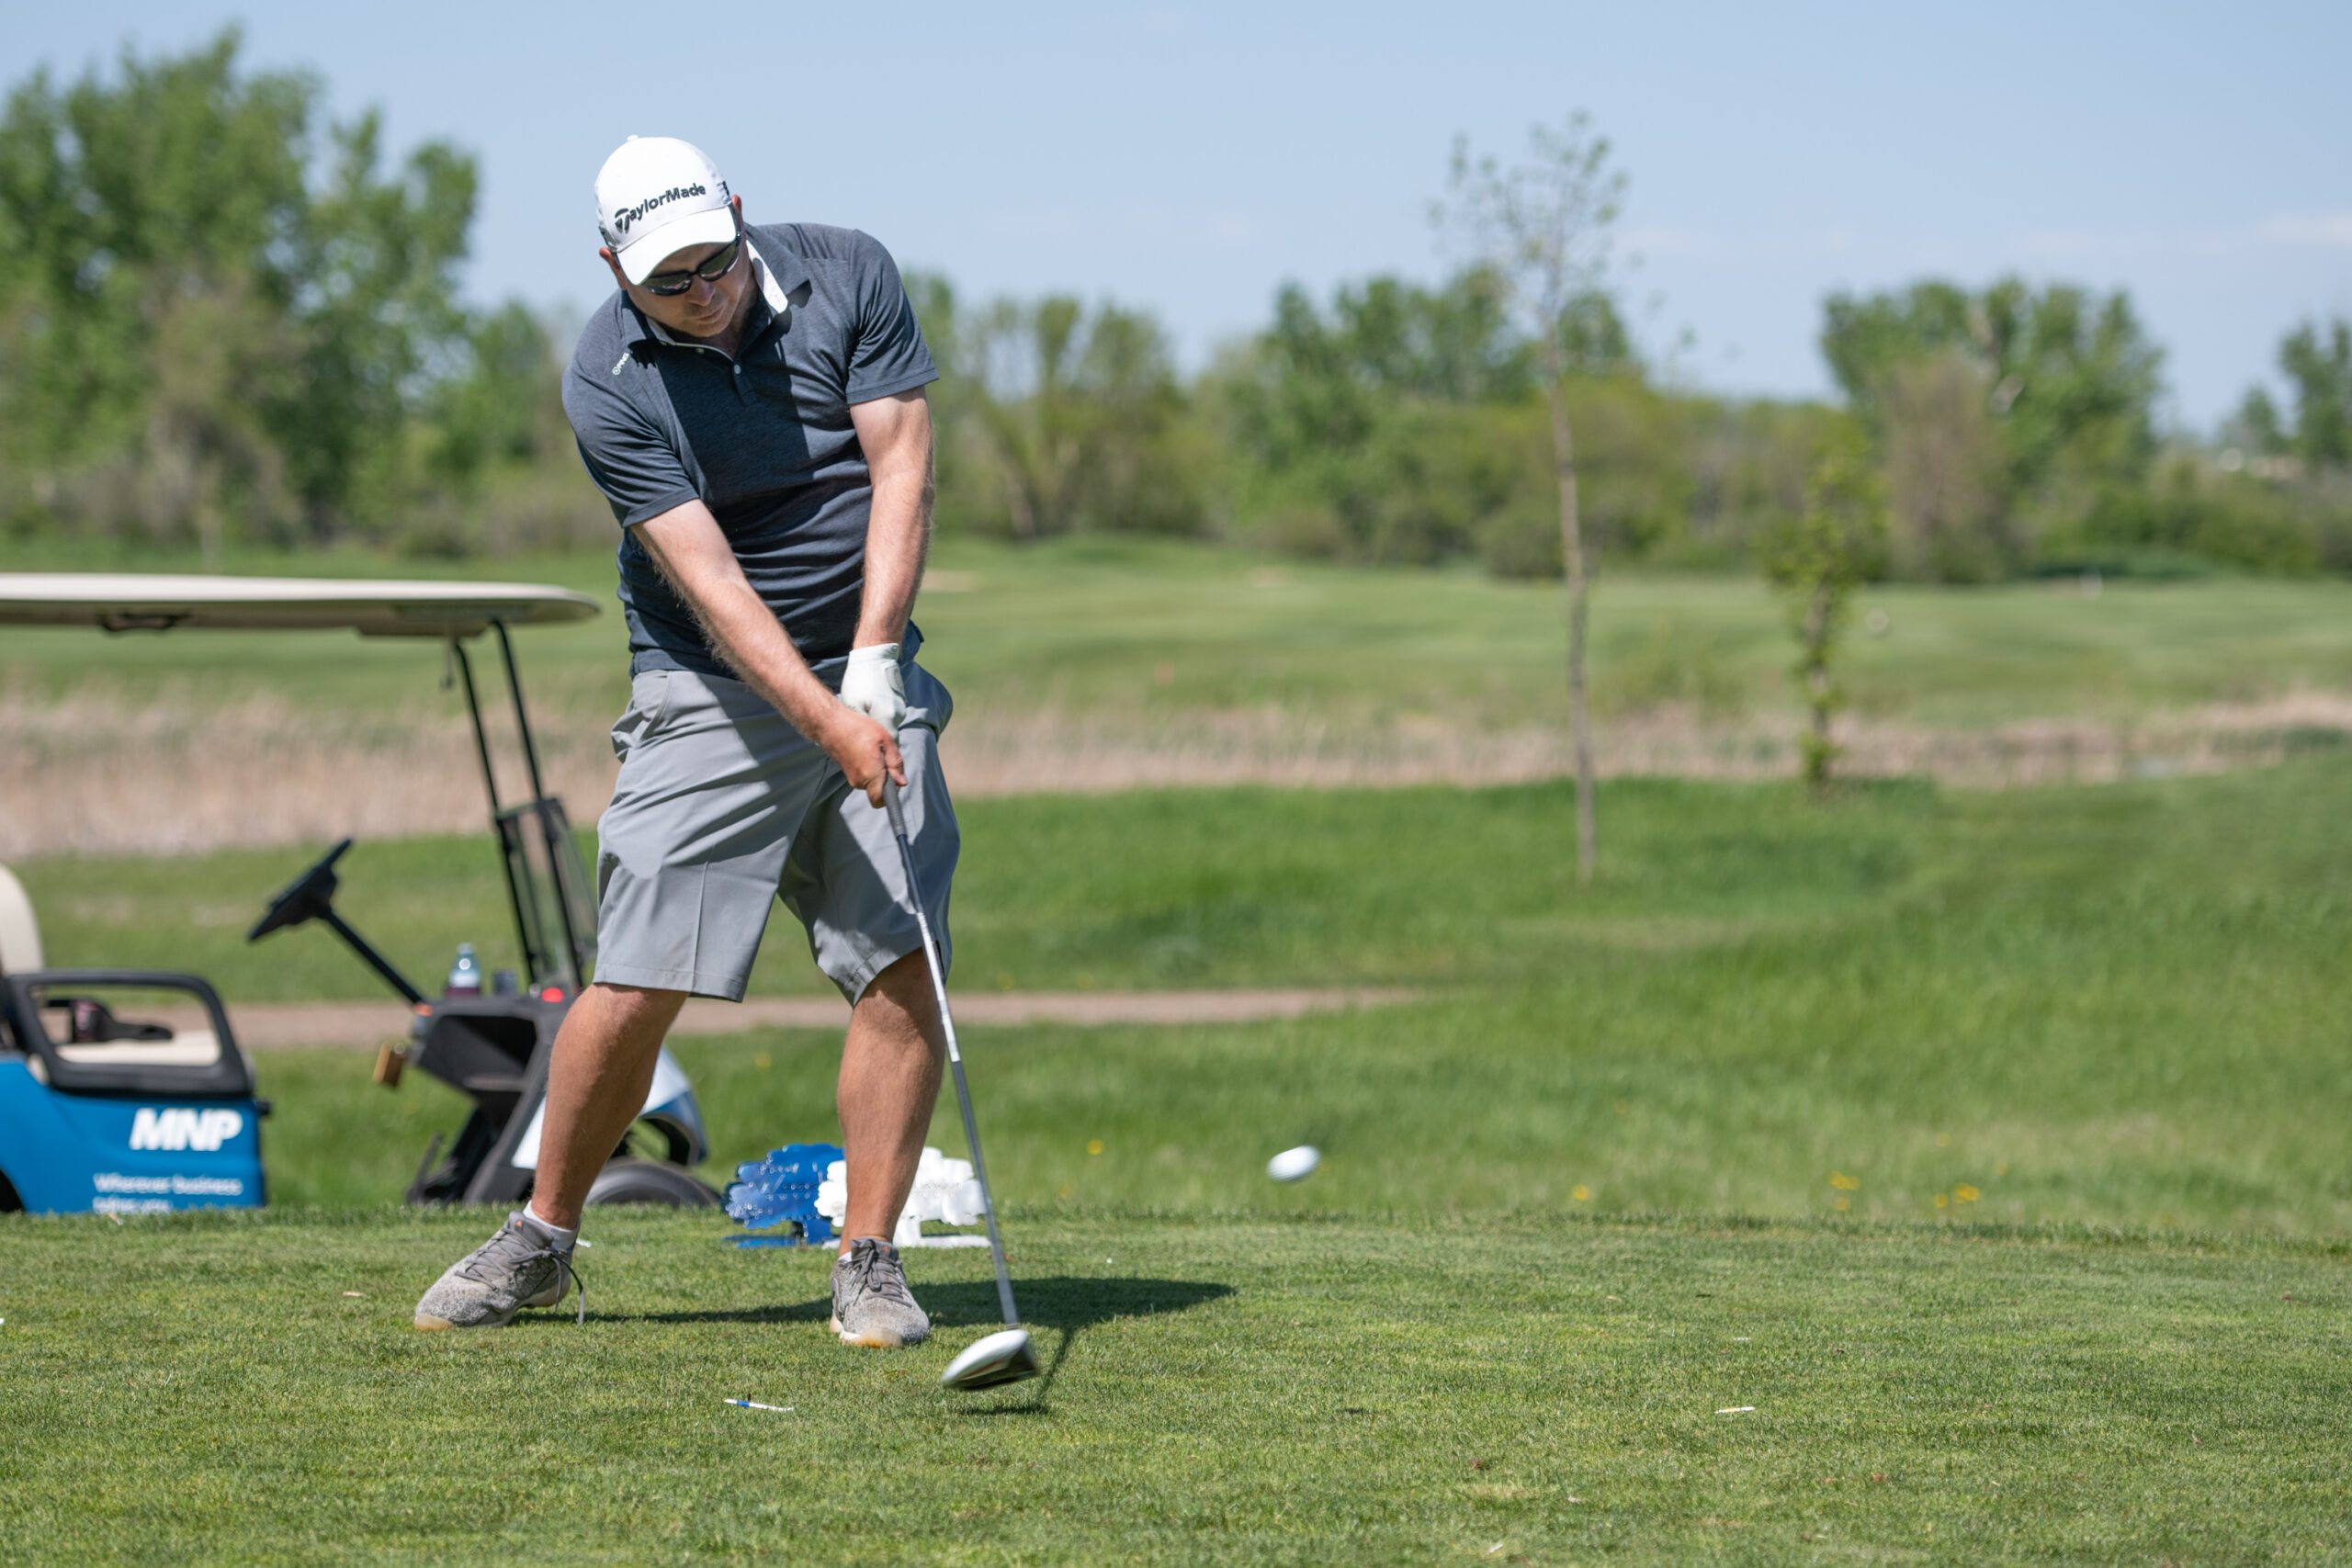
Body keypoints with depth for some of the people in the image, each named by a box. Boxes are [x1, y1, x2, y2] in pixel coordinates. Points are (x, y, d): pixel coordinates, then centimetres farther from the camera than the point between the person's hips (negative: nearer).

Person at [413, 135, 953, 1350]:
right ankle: (540, 1241, 13)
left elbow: (901, 472, -7)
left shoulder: (847, 275, -5)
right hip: (711, 692, -2)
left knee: (900, 969, -9)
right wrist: (825, 722, -30)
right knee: (635, 984, -7)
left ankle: (868, 1261, 0)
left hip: (866, 674, 2)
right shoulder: (607, 382, -13)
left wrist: (873, 667, -17)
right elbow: (707, 578, -20)